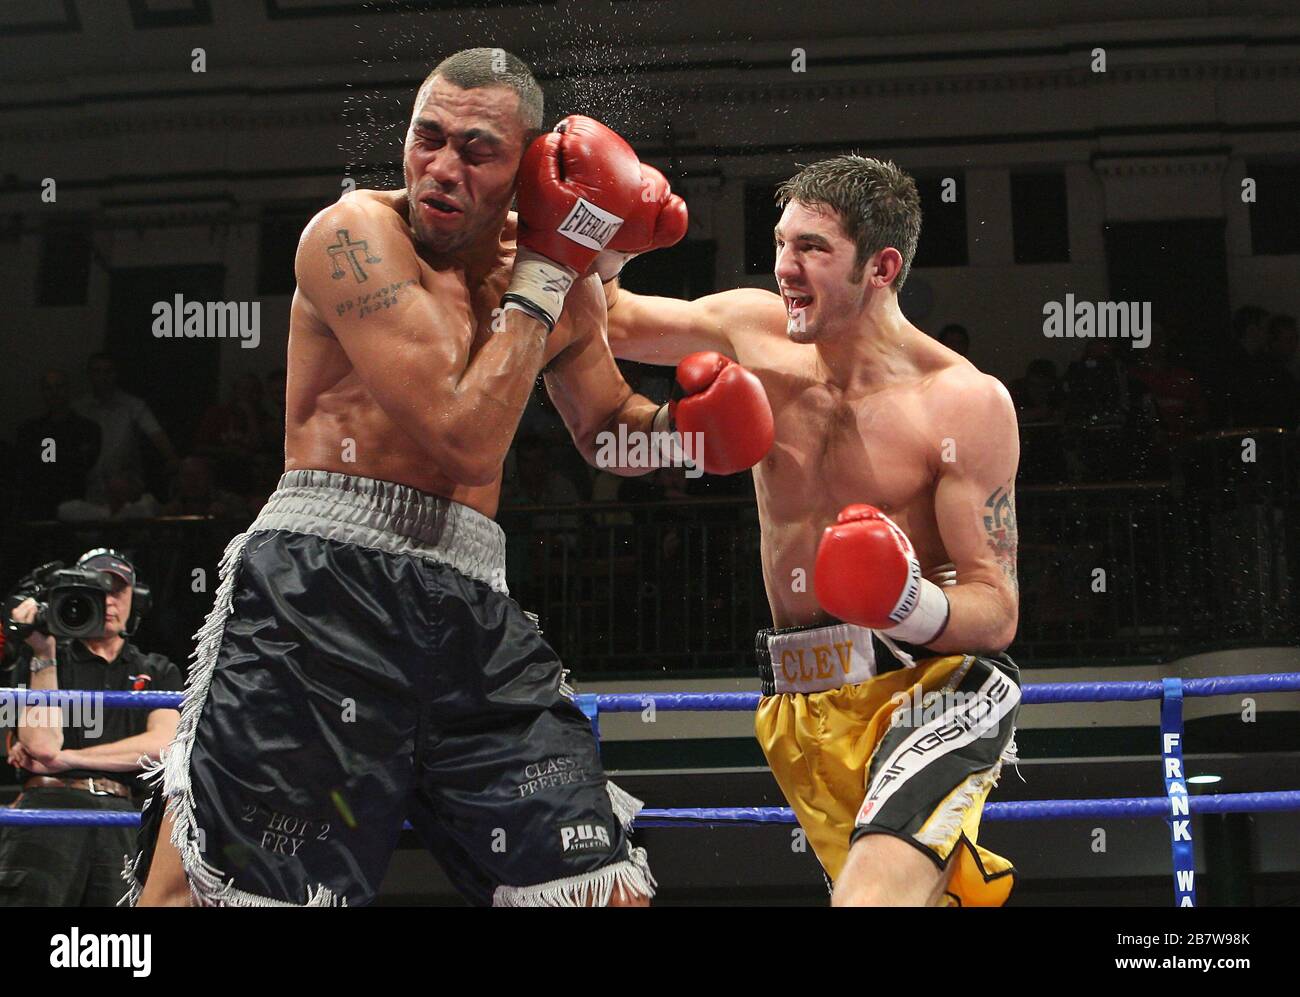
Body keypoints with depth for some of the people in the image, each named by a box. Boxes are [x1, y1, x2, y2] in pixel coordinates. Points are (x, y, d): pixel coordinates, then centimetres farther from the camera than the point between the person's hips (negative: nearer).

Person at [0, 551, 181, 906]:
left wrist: (63, 758, -2)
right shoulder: (45, 661, 15)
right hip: (49, 805, -1)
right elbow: (43, 743, -1)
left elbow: (162, 744, 1)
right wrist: (43, 655, -3)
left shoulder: (158, 672, 20)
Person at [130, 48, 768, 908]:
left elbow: (611, 433, 31)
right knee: (200, 888, -13)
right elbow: (467, 439, -15)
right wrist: (542, 277, -7)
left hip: (476, 613, 6)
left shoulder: (560, 286, 14)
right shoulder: (357, 234, -6)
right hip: (322, 589, -6)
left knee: (609, 890, 2)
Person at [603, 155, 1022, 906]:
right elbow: (613, 322, 17)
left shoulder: (966, 403, -13)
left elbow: (998, 612, -13)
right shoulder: (755, 331, 1)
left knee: (872, 894, -31)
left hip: (935, 684, -6)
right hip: (807, 707, 6)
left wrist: (913, 608, -34)